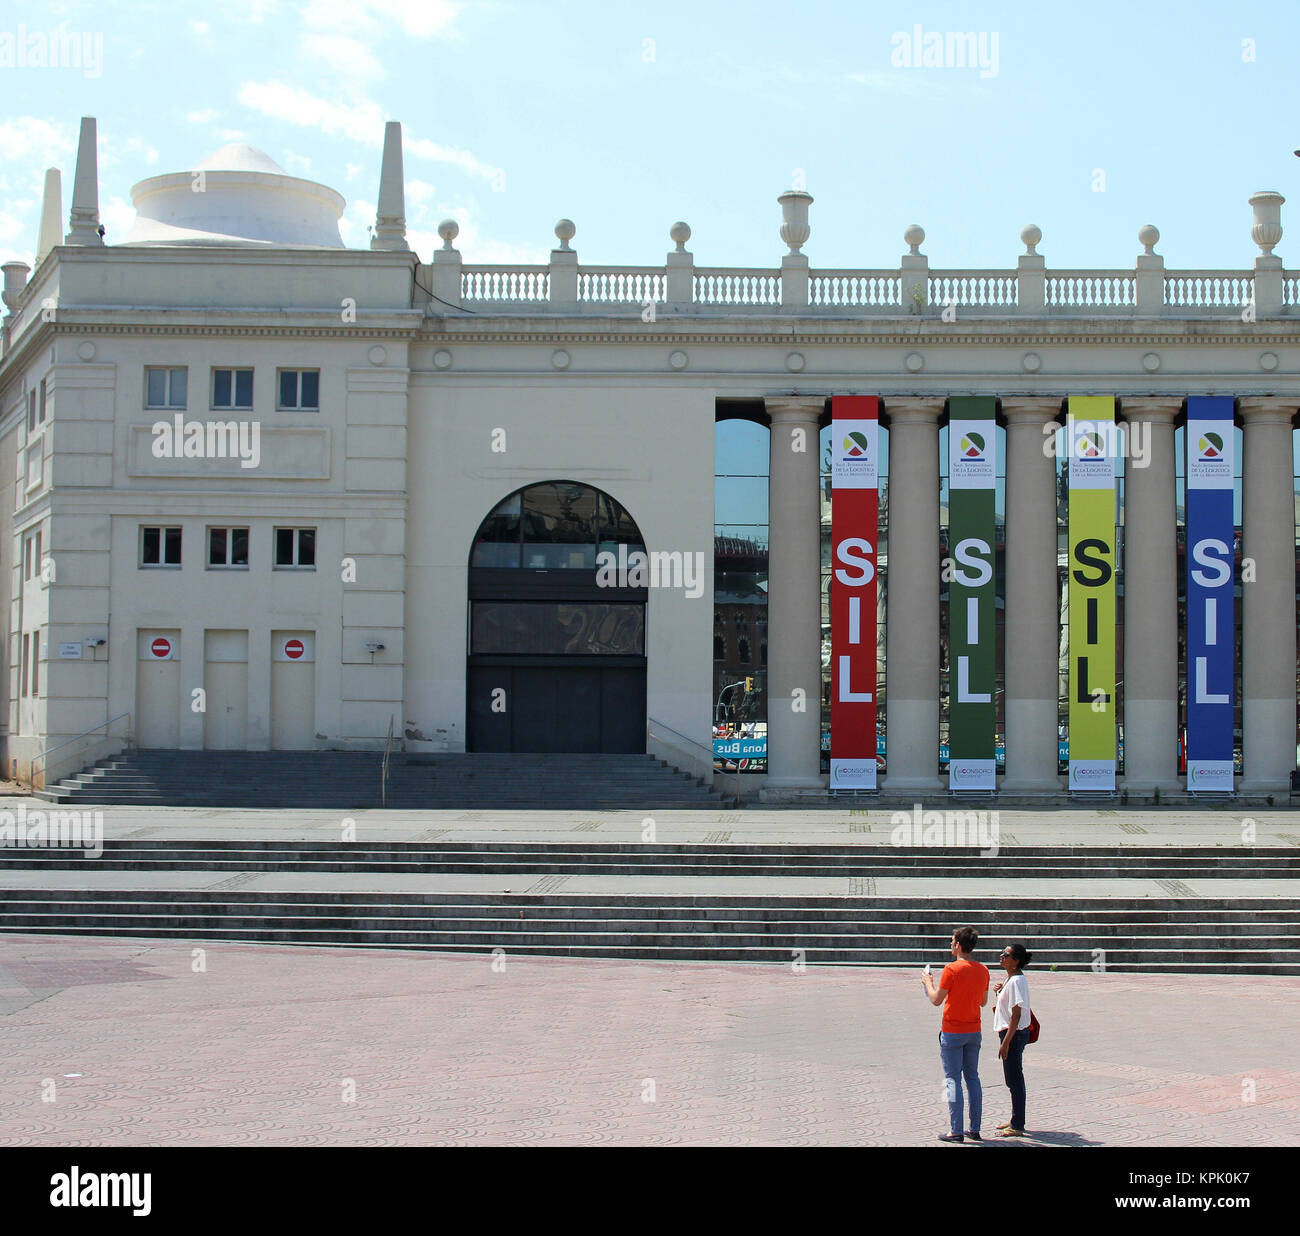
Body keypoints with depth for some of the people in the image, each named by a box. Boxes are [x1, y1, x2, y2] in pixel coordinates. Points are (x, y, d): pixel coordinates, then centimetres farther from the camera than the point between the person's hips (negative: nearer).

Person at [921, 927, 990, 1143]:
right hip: (974, 1032, 6)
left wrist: (928, 983, 6)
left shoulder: (952, 969, -15)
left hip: (952, 1032, -6)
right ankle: (975, 1129, 13)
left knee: (953, 1079, -2)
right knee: (973, 1078, 12)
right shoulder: (982, 971, 4)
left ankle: (955, 1131, -3)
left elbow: (936, 1000, -11)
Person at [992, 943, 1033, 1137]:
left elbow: (1016, 1015, -22)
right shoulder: (1011, 978, 11)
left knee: (1014, 1080, -4)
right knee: (1013, 1079, 18)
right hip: (1011, 1032, 11)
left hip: (1014, 1033, -11)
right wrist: (998, 990, 8)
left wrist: (1006, 1043, -24)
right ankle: (1016, 1120, 29)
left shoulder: (1017, 981, -19)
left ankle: (1017, 1126, 1)